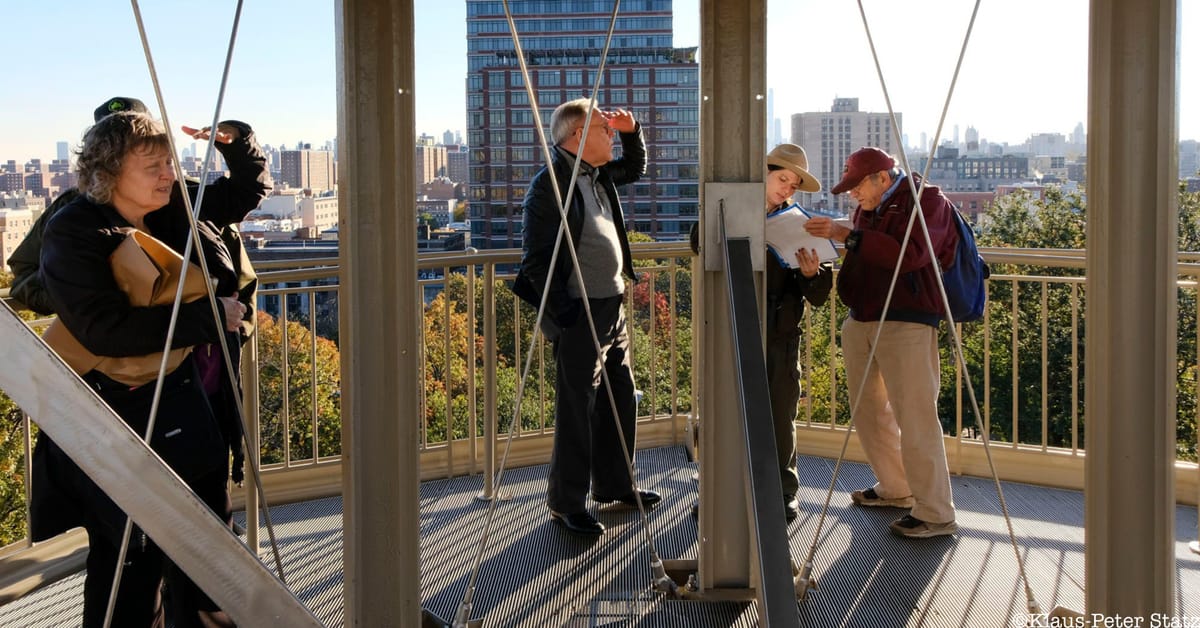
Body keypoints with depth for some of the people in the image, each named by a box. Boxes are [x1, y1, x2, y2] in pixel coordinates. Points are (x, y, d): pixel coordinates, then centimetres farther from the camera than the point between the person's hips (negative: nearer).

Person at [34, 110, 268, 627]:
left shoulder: (178, 210, 3)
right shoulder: (71, 235, -17)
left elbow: (248, 189, 19)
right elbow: (106, 330, -28)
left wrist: (236, 140, -3)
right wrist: (208, 317, -25)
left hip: (180, 404, 7)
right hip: (112, 419, -7)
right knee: (129, 562, 1)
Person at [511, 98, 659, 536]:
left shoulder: (599, 174, 11)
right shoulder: (550, 183, -15)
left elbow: (636, 168, 33)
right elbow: (537, 258, -17)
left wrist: (631, 131, 14)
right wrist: (563, 315, -20)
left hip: (613, 308, 9)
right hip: (581, 314, -9)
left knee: (620, 400, 17)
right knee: (577, 409, -2)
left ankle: (615, 485, 32)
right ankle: (567, 504, 10)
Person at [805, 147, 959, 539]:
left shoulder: (927, 201, -7)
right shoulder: (868, 209, 18)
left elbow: (909, 253, -23)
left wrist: (847, 236, -25)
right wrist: (835, 237, 10)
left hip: (907, 322, -9)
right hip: (861, 320, 9)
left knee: (914, 416, -11)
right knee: (869, 412, 14)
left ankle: (936, 514, -5)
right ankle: (895, 489, 30)